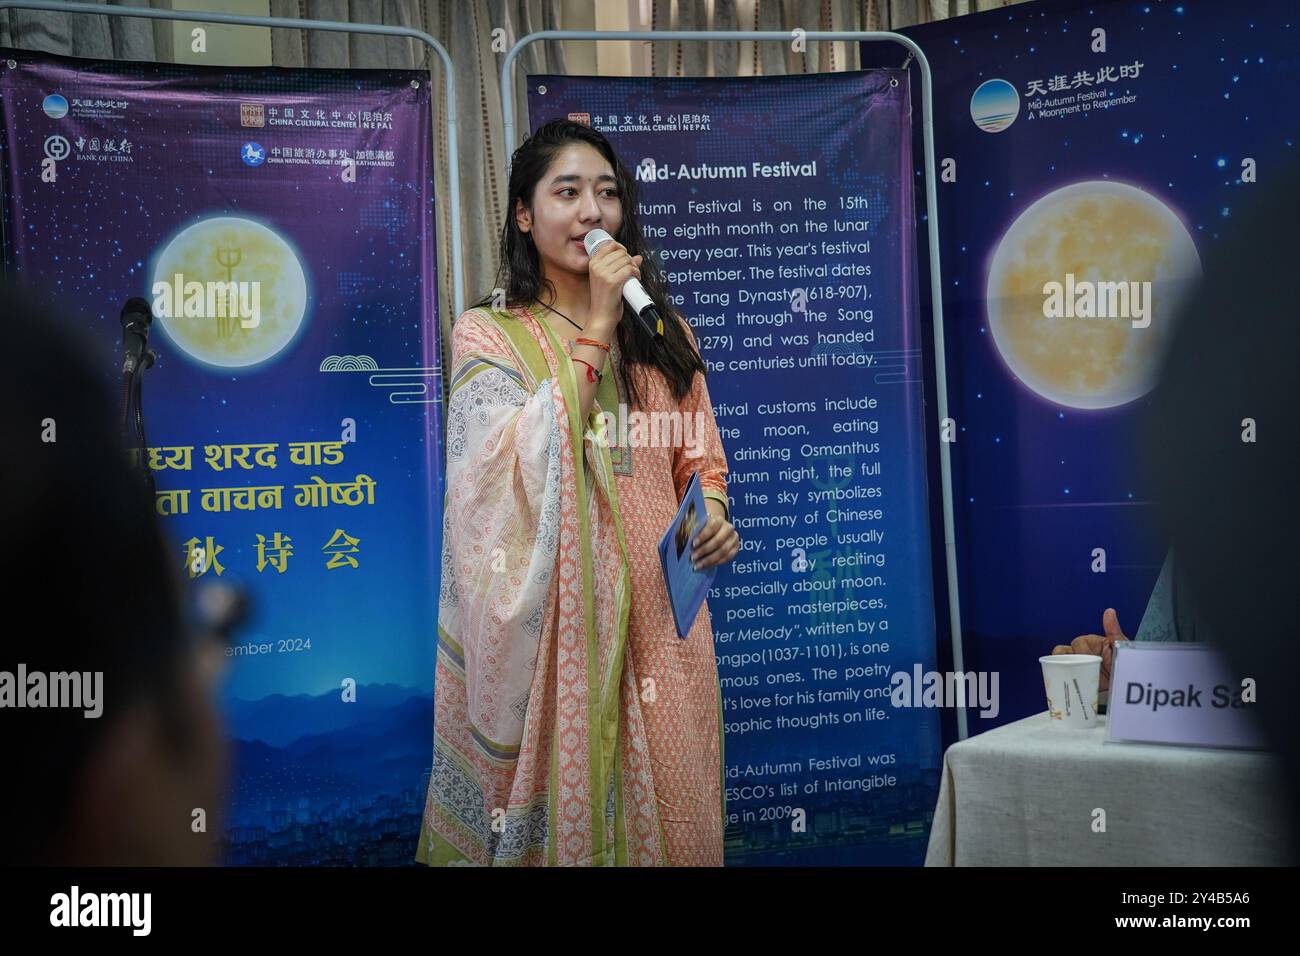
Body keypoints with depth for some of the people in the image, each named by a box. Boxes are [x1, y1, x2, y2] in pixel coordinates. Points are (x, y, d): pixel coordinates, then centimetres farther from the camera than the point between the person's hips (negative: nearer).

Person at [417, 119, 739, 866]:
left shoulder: (664, 331, 12)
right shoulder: (489, 333, 0)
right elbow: (525, 466, -15)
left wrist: (714, 515, -5)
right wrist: (594, 328, -14)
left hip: (659, 609, 4)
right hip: (556, 615, -3)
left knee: (666, 803, 8)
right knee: (565, 802, 2)